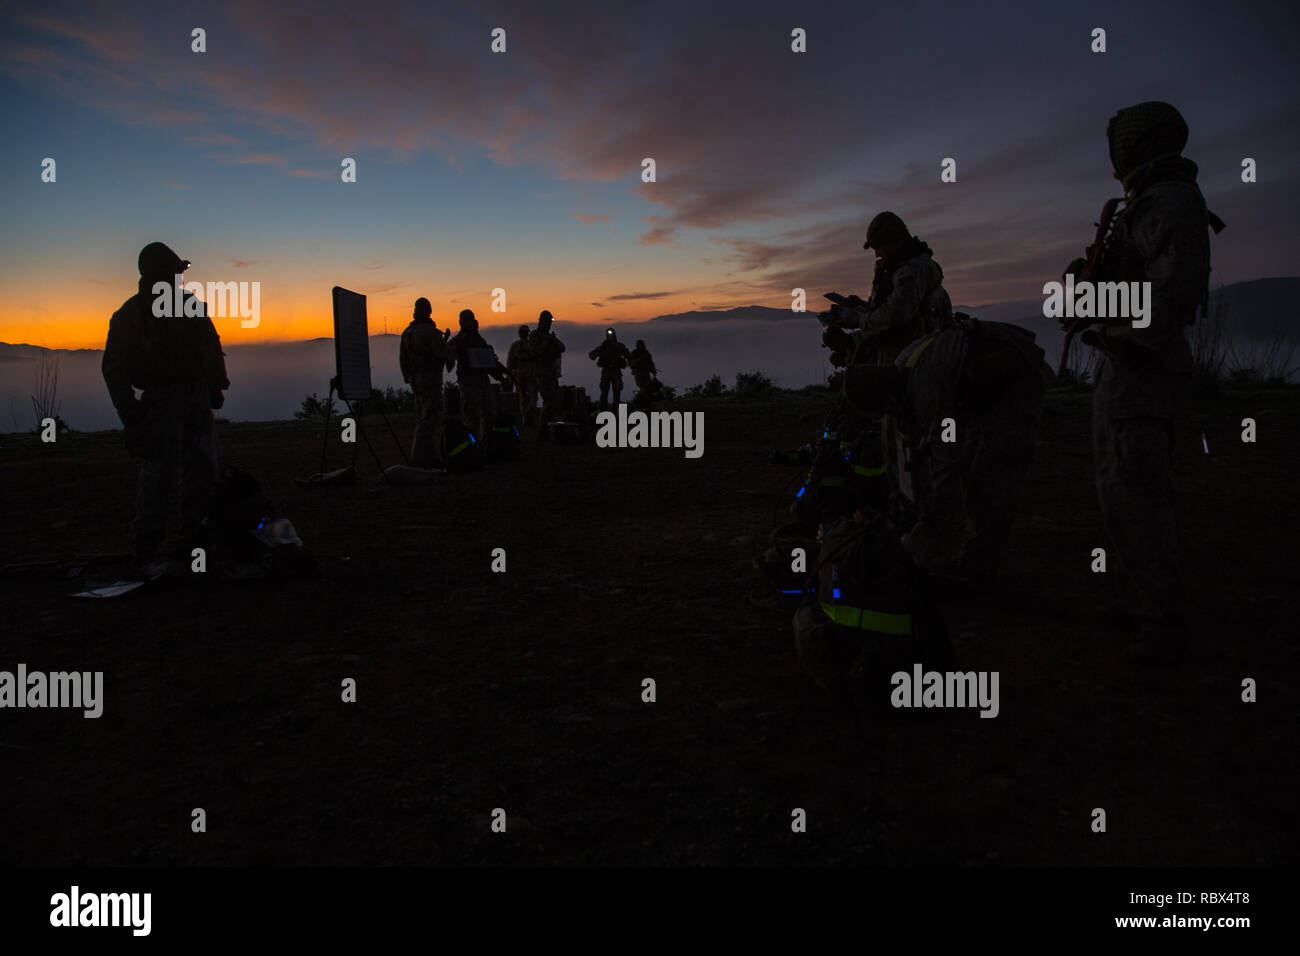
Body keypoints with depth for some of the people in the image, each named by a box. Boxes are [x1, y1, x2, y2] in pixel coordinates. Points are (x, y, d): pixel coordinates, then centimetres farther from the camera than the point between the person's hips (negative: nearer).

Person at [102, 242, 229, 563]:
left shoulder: (191, 304, 12)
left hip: (199, 401, 5)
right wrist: (130, 414, -9)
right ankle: (146, 547, -3)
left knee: (202, 470, 4)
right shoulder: (130, 314, -1)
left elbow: (213, 348, 23)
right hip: (161, 401, -5)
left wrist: (216, 389, 15)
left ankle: (195, 539, 14)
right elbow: (114, 368, -1)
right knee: (159, 473, -12)